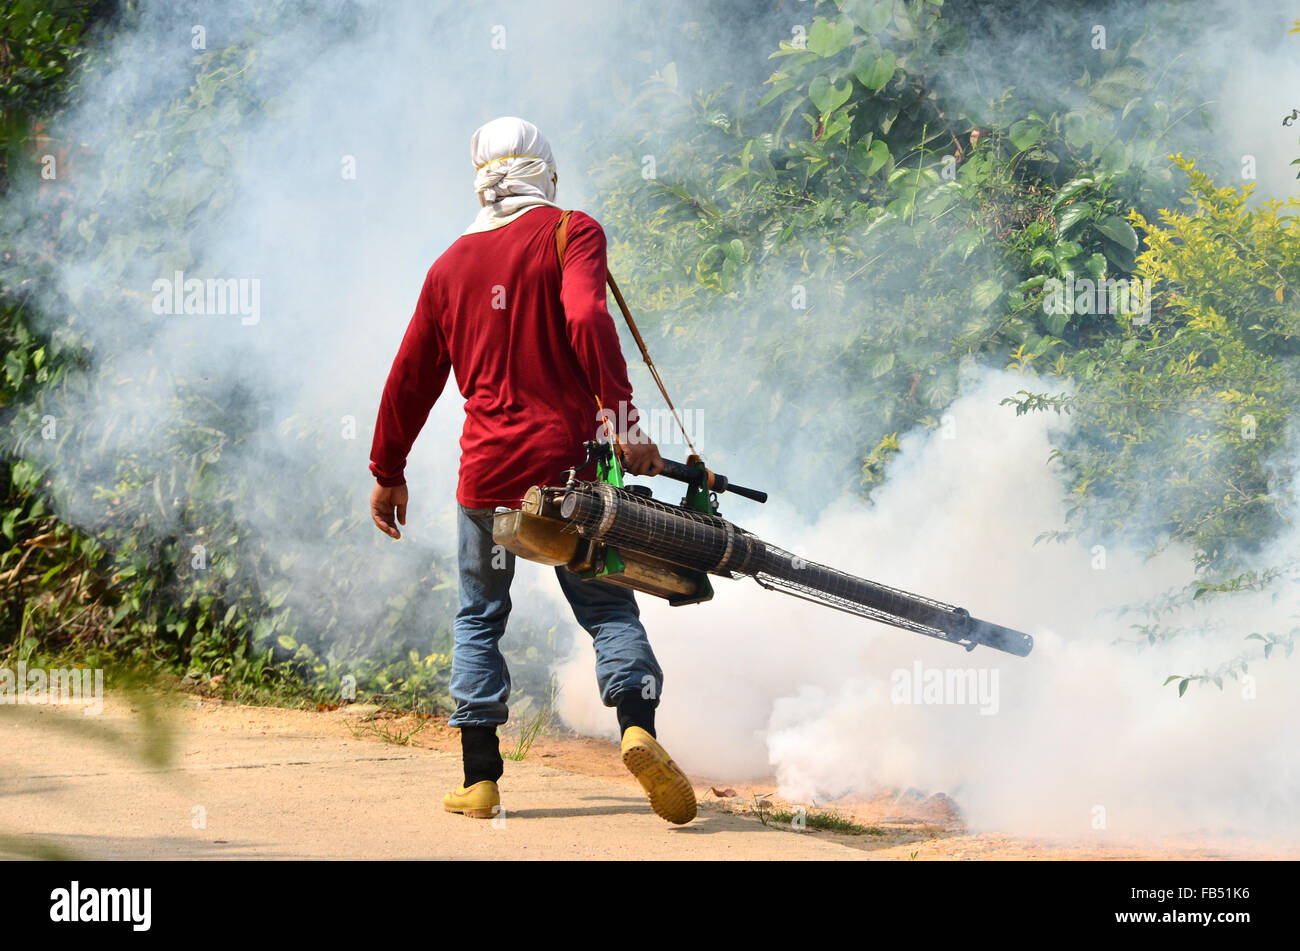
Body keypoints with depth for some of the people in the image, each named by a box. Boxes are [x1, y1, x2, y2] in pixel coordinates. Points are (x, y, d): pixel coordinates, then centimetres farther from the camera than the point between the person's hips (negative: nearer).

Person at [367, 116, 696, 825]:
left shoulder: (451, 265, 12)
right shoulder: (571, 234, -1)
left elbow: (411, 378, 18)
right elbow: (587, 321, -19)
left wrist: (388, 471, 29)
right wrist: (621, 420, -23)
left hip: (486, 469, 3)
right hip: (563, 461, -3)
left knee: (478, 619, 14)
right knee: (607, 607, 4)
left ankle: (480, 779, 8)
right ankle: (638, 726, -21)